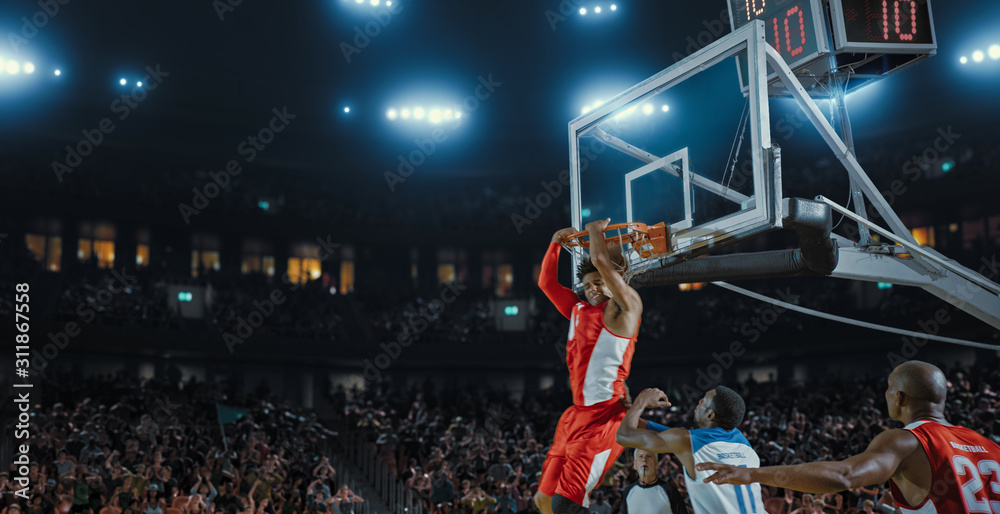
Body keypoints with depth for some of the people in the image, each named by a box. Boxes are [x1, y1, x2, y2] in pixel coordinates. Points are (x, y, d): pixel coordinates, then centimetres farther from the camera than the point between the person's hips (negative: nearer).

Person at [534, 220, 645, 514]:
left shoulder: (622, 309, -3)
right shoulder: (577, 310, 18)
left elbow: (600, 260, -12)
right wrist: (556, 243, 19)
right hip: (577, 413, 9)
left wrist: (596, 230, 4)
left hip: (604, 416, -9)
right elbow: (546, 282, 24)